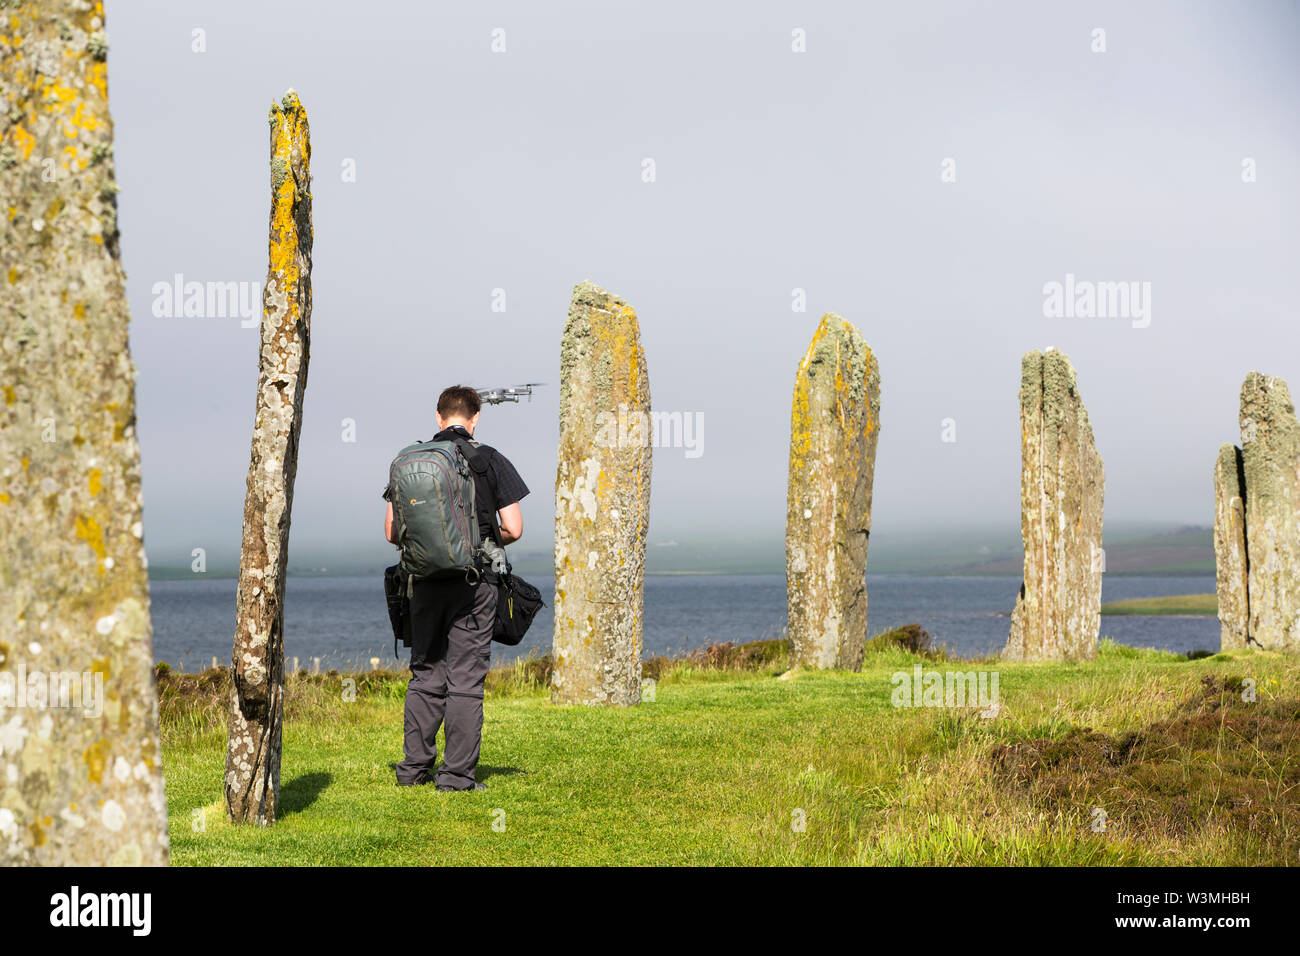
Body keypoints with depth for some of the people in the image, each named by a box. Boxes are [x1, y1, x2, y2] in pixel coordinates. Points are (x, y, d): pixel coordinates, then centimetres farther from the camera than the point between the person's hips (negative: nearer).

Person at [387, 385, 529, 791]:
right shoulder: (490, 461, -3)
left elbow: (392, 530, 4)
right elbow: (512, 529, -6)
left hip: (426, 584, 3)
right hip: (474, 581, -3)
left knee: (425, 676, 13)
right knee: (465, 679, 0)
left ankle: (414, 766, 14)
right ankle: (457, 774, -1)